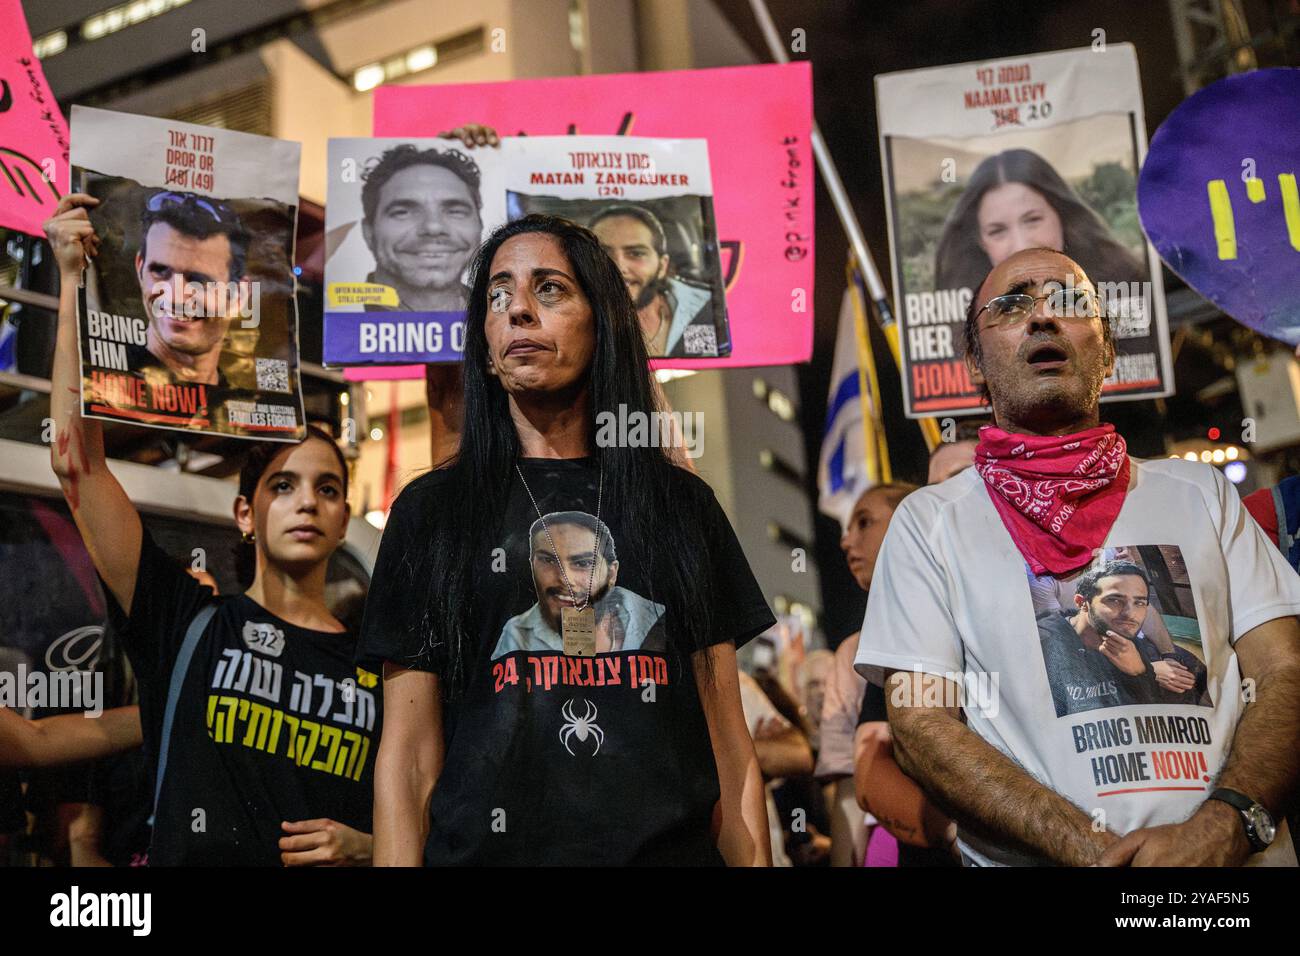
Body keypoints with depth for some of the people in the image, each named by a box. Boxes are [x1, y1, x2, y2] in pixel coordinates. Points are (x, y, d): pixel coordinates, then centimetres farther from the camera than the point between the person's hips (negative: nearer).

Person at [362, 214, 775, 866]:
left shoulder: (681, 503, 6)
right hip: (488, 847, -1)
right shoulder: (432, 509, 3)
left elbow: (728, 743, 4)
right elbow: (408, 756, -1)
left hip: (672, 848, 2)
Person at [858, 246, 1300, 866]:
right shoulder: (929, 521, 5)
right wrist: (1095, 849, -13)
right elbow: (920, 727, -2)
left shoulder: (1199, 491, 14)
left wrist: (1221, 827, -11)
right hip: (1030, 859, -2)